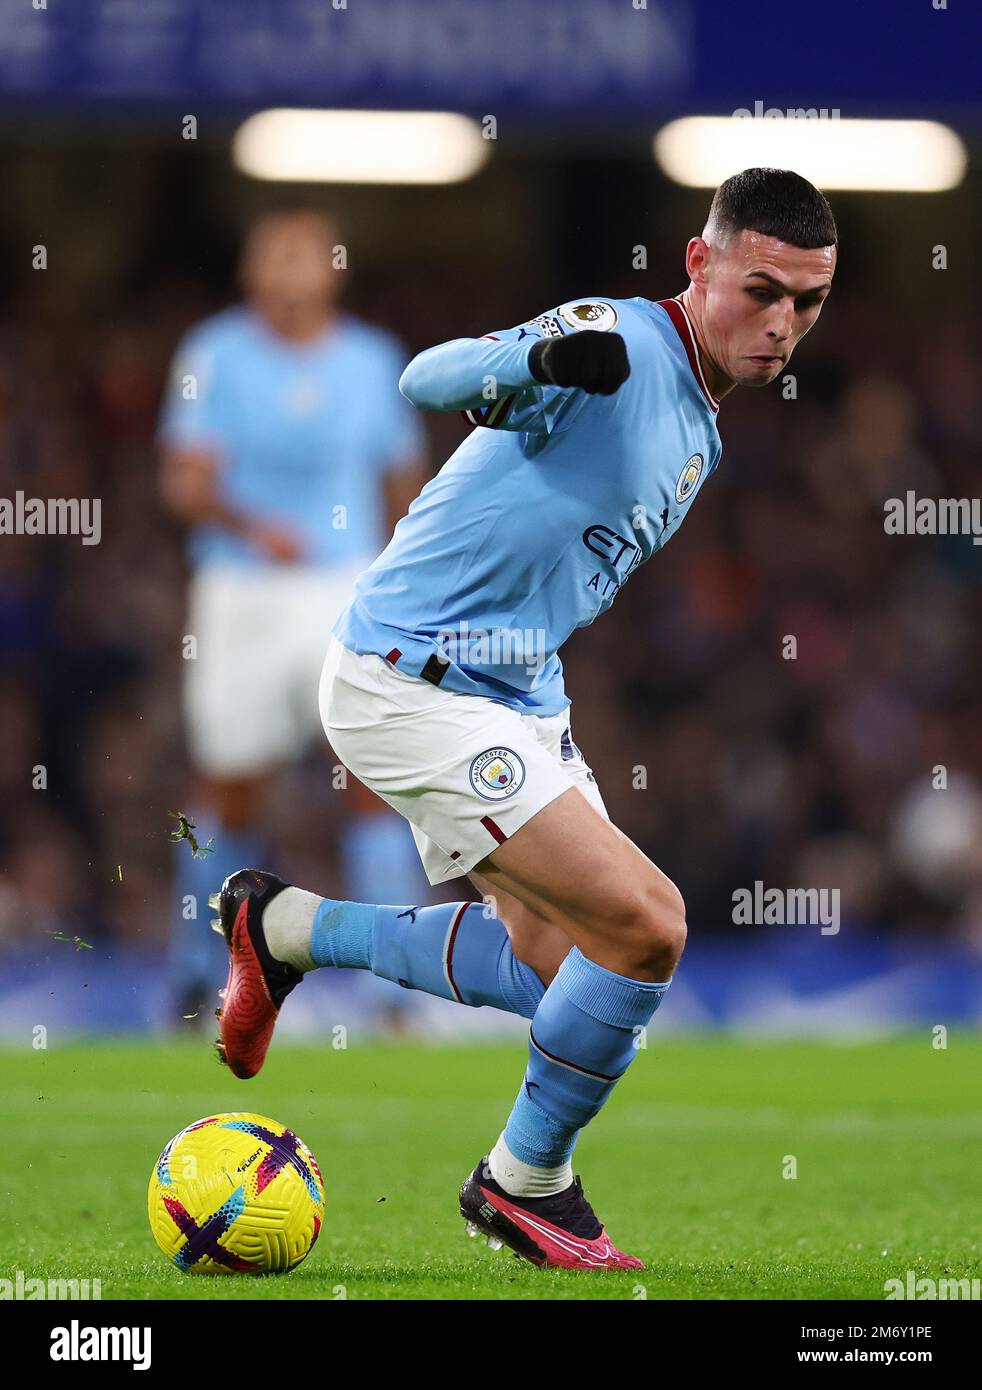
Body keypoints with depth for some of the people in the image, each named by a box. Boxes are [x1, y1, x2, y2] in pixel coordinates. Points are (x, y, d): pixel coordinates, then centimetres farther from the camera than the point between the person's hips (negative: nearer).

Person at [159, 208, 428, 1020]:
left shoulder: (373, 360, 5)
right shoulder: (217, 355, -4)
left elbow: (403, 482, 16)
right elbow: (185, 482, -11)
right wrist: (251, 526, -29)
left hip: (350, 591, 1)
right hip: (243, 593, -1)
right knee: (231, 794, 5)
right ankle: (198, 973, 26)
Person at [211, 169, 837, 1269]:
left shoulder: (700, 424, 12)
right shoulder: (619, 346, -18)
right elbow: (429, 380, -33)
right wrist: (537, 360, -53)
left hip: (518, 699, 10)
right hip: (407, 681, -10)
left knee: (562, 965, 14)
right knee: (643, 924, -17)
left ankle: (284, 929, 29)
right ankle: (524, 1182, 4)